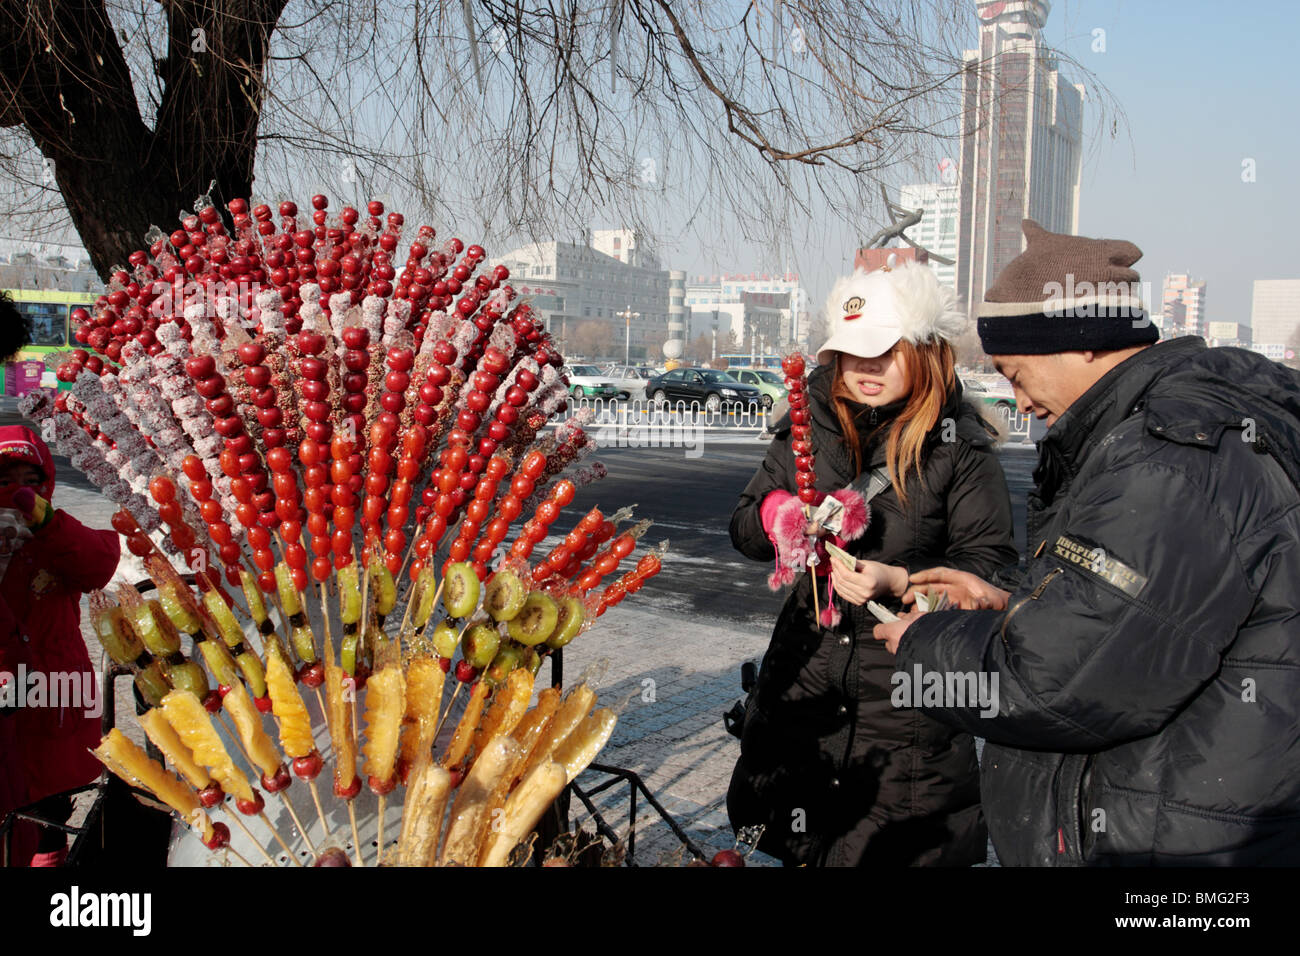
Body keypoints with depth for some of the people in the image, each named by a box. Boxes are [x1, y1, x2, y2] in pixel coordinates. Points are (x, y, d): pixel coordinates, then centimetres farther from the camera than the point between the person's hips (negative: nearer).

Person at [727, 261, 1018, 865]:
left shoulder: (960, 446, -10)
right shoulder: (812, 421, 2)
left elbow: (989, 566, -12)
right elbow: (744, 530, 7)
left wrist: (898, 581, -26)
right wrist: (774, 512, -16)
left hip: (910, 691, -4)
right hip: (806, 674, 4)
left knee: (902, 847, 8)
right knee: (796, 843, 17)